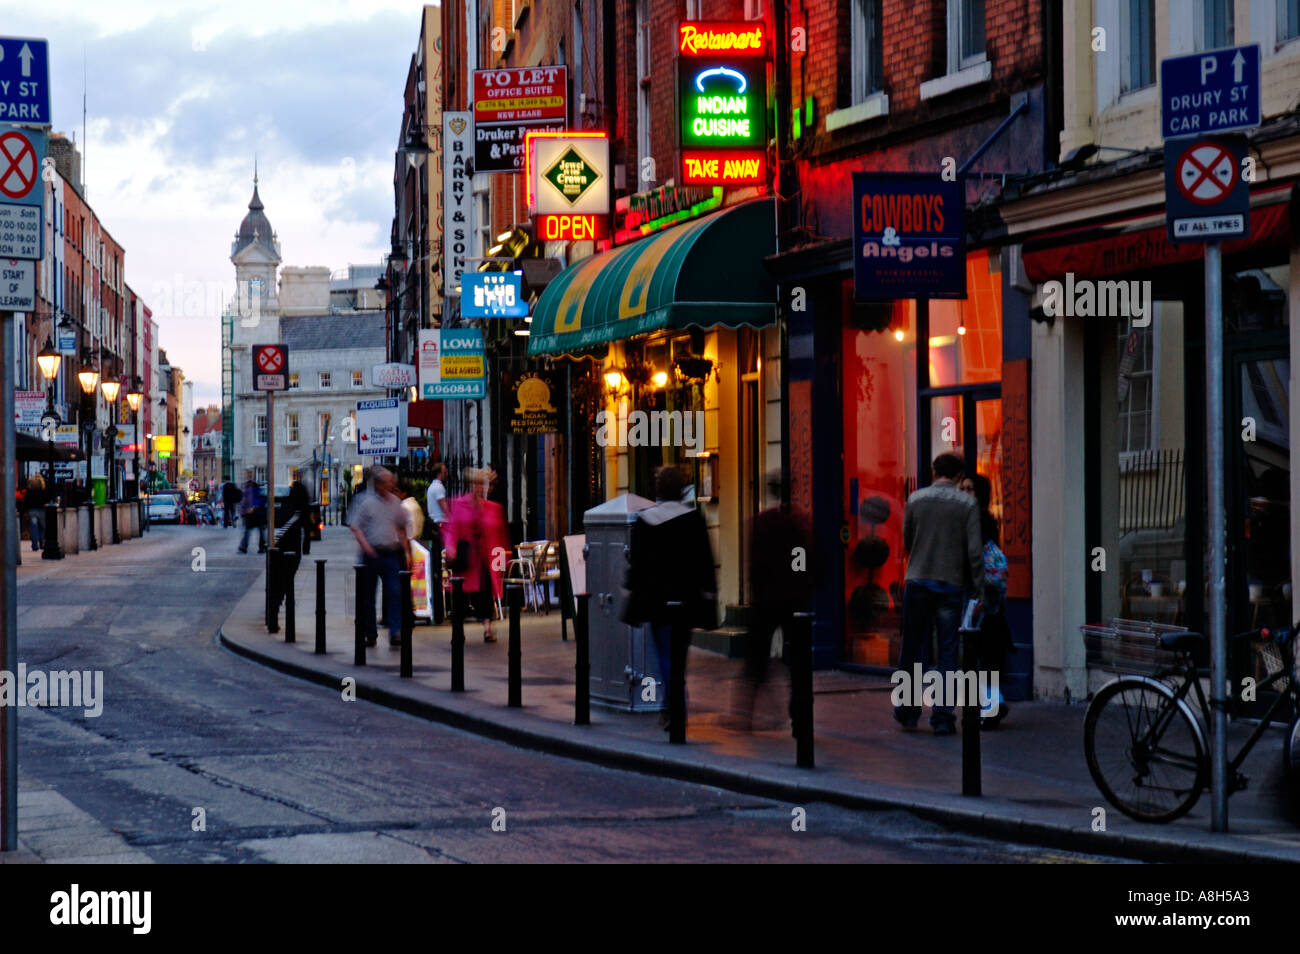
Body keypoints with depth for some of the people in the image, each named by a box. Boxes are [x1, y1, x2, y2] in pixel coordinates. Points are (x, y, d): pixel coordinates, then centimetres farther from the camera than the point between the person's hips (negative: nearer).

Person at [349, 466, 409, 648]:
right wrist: (366, 546, -17)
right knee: (368, 596, 6)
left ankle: (395, 632, -12)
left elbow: (402, 529, 21)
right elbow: (355, 527, -4)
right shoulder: (366, 503, -1)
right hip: (372, 554, -2)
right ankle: (370, 634, 17)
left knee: (395, 594, -10)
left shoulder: (396, 504, 10)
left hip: (391, 554, 2)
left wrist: (405, 551, 14)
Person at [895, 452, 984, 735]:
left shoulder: (915, 499, 2)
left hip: (917, 582, 2)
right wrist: (978, 590, -3)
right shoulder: (967, 503, -4)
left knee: (913, 649, 12)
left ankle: (908, 712, 19)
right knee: (947, 653, 4)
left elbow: (907, 541, 10)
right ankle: (943, 717, 1)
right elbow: (974, 551, -8)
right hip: (951, 585, -2)